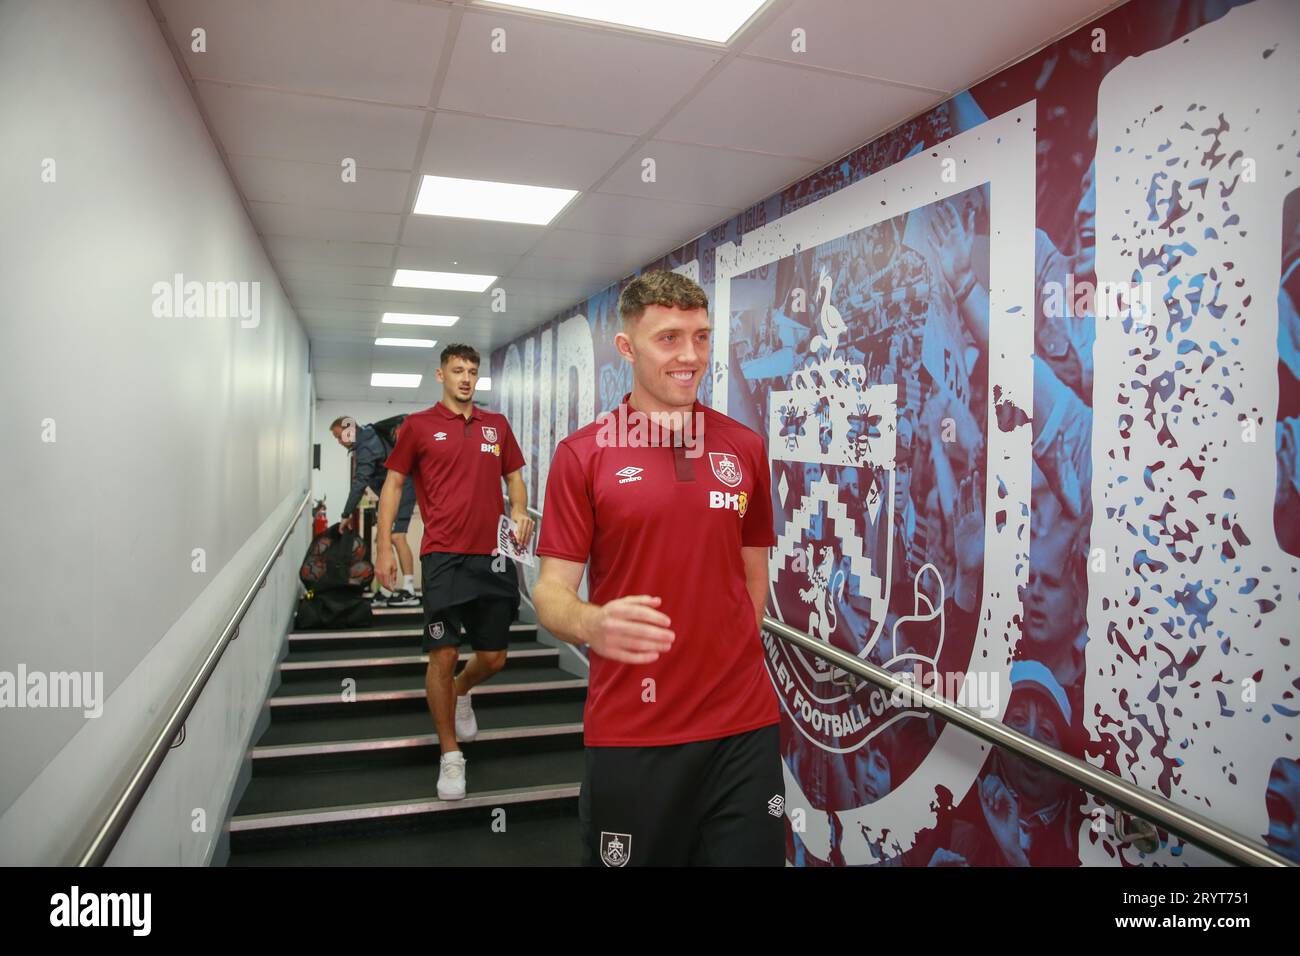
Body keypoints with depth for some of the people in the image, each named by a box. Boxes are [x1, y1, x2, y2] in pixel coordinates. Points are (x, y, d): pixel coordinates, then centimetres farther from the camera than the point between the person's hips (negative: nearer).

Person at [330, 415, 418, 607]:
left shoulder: (366, 448, -21)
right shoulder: (367, 435, 8)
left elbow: (359, 484, -25)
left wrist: (346, 515, -21)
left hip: (401, 490, -10)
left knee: (396, 537, -17)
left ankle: (409, 592, -18)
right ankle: (385, 591, 10)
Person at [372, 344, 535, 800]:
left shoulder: (497, 425, 12)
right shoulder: (419, 425, 4)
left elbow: (514, 476, 18)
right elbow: (393, 484, 5)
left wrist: (519, 510, -4)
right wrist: (384, 548, -3)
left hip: (493, 555, 3)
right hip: (444, 556, -3)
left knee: (493, 657, 9)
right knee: (443, 655, -4)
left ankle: (461, 693, 44)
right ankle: (450, 756, 13)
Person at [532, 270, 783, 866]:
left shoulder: (745, 448, 5)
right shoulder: (582, 454, -5)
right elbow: (551, 589, -7)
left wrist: (730, 661, 8)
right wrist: (592, 625, -27)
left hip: (745, 726, 3)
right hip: (629, 733, -2)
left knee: (751, 854, 9)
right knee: (632, 855, 13)